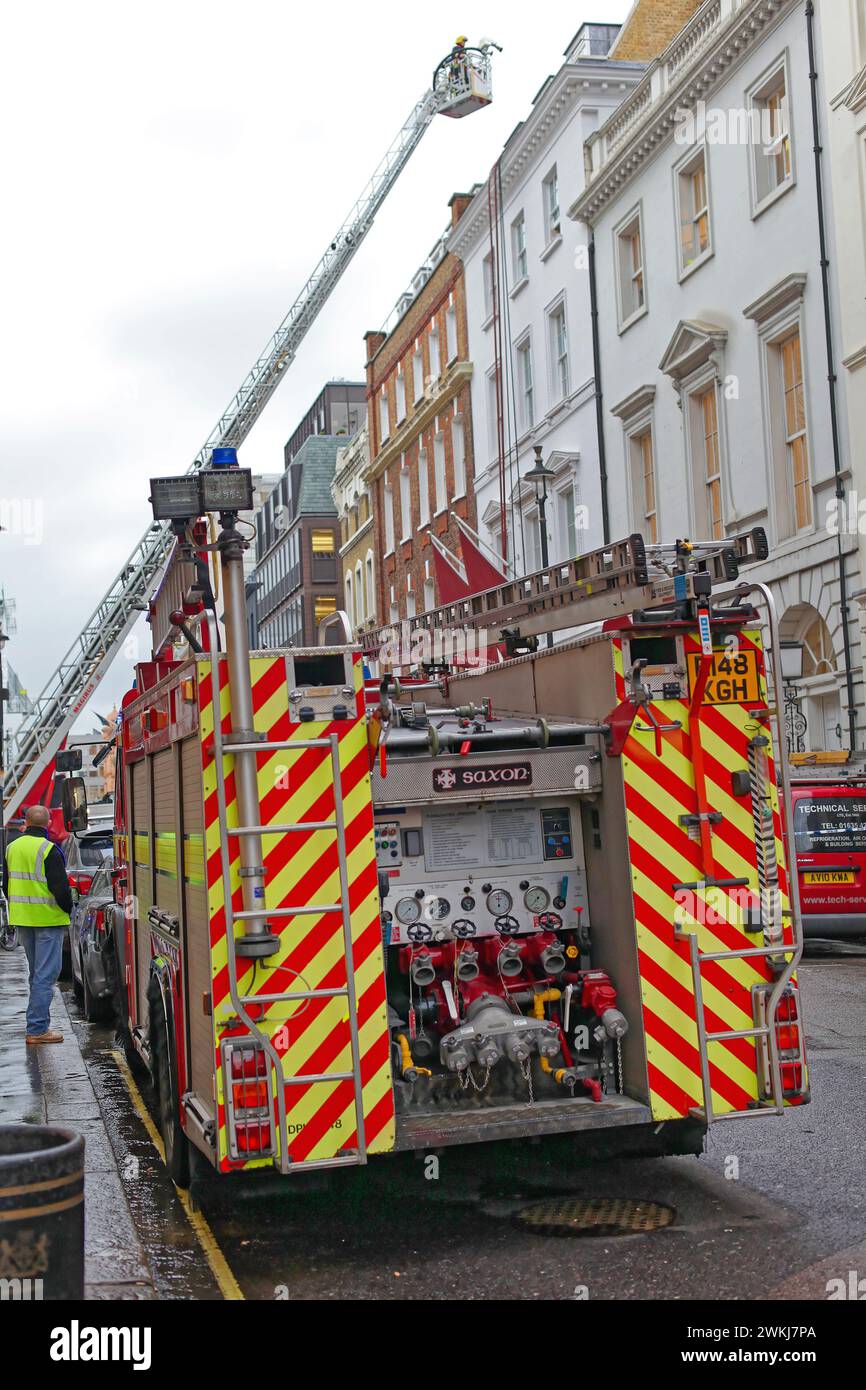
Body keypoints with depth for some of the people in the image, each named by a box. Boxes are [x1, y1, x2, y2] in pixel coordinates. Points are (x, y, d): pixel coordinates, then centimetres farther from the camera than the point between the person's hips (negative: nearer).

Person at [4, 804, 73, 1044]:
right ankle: (37, 1029, -7)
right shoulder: (48, 849, -15)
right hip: (47, 919, -7)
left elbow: (7, 885, 16)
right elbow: (60, 886, -17)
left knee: (36, 973, 19)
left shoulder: (12, 847, 8)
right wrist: (68, 908, -1)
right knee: (46, 974, -4)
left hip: (21, 917, 7)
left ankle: (38, 1023, 24)